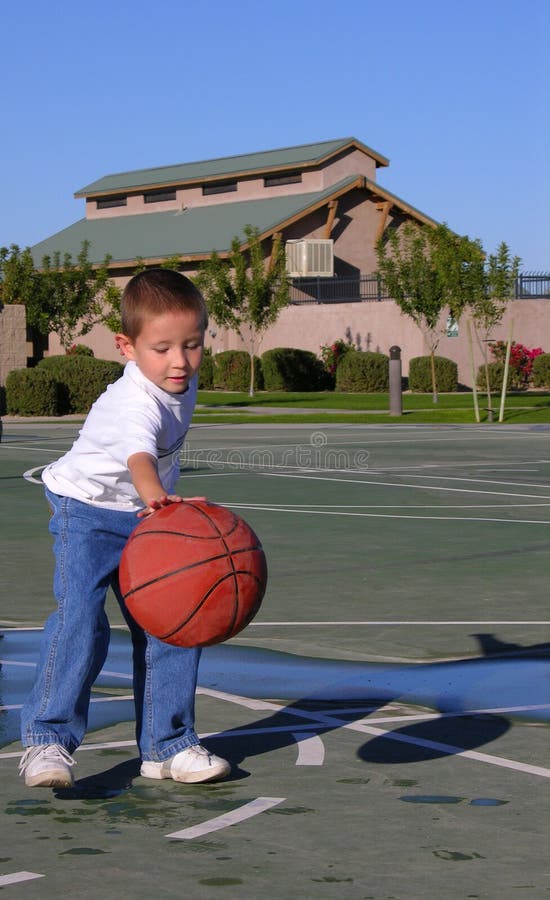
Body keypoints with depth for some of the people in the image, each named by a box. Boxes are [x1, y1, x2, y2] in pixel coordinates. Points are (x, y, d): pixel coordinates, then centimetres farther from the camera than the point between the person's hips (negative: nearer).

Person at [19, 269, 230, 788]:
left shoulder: (182, 382, -5)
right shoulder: (136, 403, -32)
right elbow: (139, 454, -55)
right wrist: (155, 496, -75)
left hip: (147, 517, 7)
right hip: (87, 513, -7)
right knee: (79, 621, -23)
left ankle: (166, 746, 12)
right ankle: (46, 741, -14)